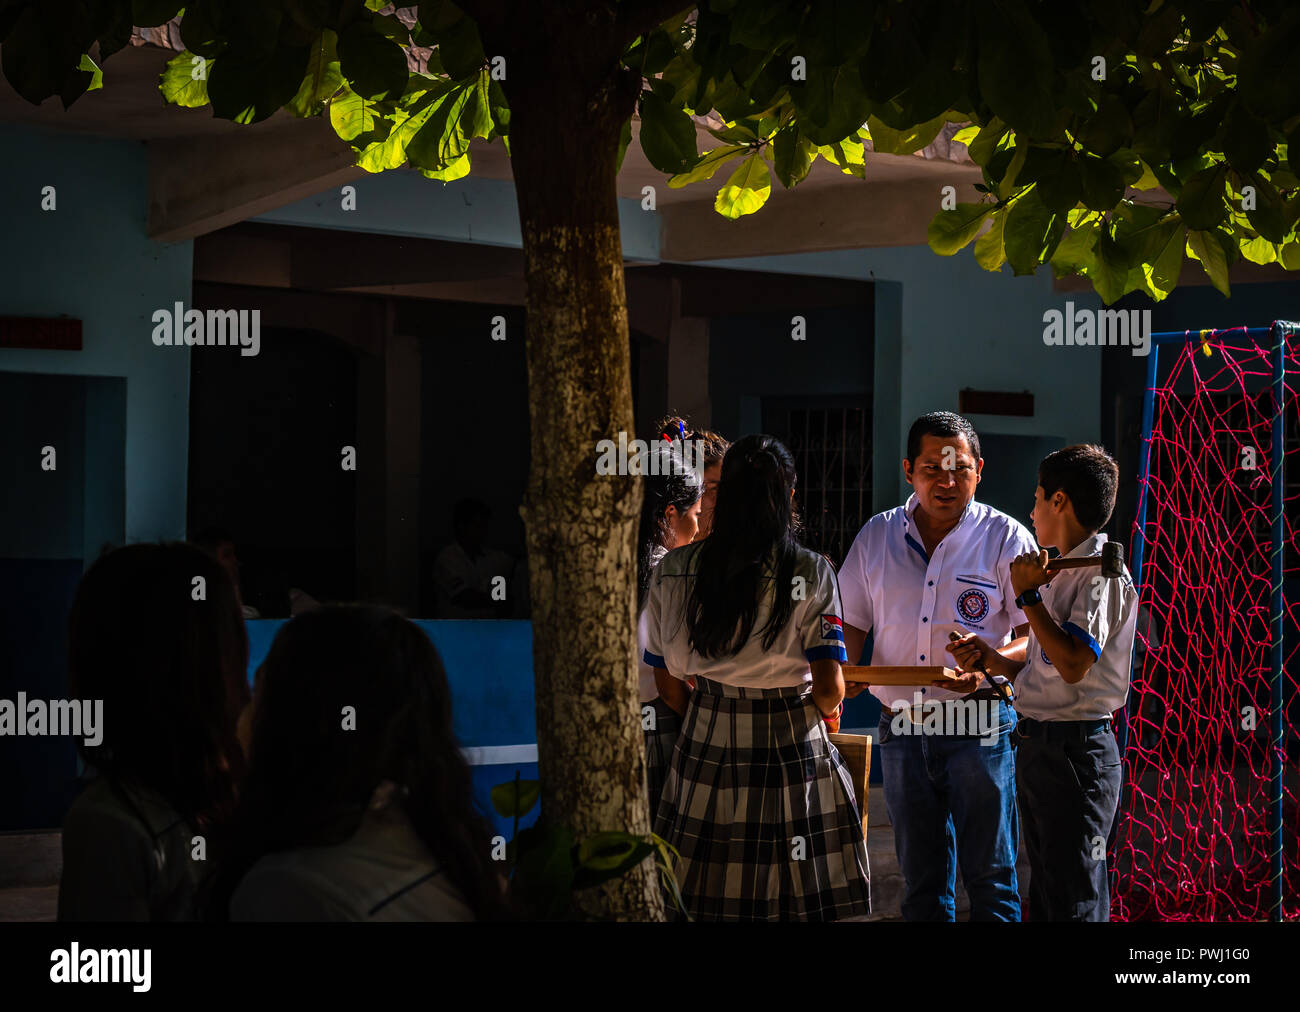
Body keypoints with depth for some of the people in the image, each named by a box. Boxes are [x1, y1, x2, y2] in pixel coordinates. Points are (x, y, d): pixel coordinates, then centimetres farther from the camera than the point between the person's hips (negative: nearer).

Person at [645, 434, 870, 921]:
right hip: (791, 748, -3)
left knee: (703, 901, 8)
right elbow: (829, 688, -10)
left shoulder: (672, 571, 0)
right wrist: (826, 710, 13)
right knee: (790, 901, 6)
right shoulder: (810, 573, -8)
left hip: (705, 752, 3)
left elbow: (668, 685, 6)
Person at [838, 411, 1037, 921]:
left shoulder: (1006, 538, -3)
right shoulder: (876, 536, 8)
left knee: (989, 873, -1)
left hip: (978, 726, -4)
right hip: (901, 726, 4)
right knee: (920, 877, 13)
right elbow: (851, 622, 15)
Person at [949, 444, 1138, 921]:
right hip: (1035, 745, 10)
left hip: (1074, 749, -10)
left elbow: (1074, 665, -25)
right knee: (1044, 891, 16)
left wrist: (1028, 596, -21)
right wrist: (992, 658, 8)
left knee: (1073, 899, -7)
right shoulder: (1059, 573, 17)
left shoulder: (1102, 575, -13)